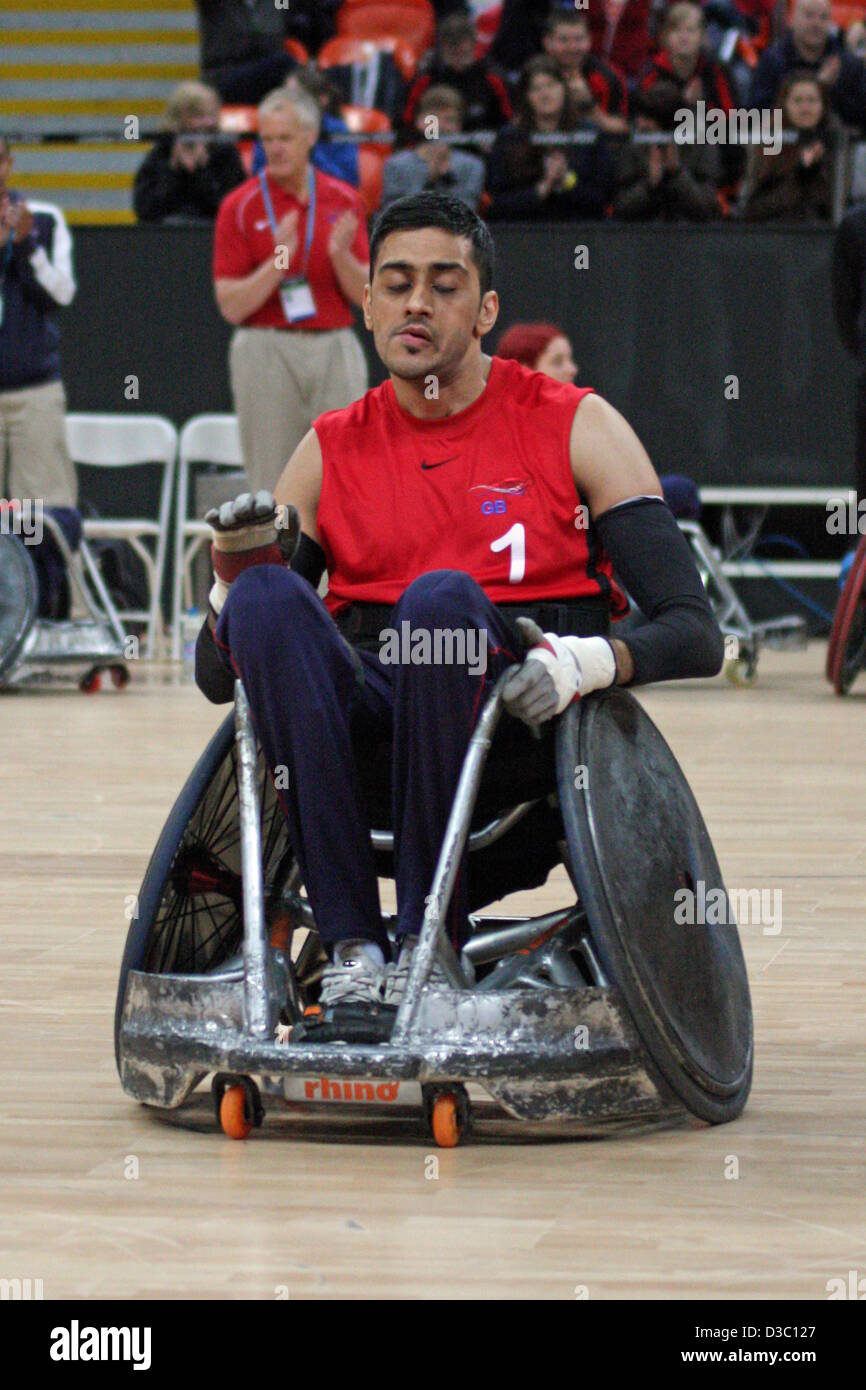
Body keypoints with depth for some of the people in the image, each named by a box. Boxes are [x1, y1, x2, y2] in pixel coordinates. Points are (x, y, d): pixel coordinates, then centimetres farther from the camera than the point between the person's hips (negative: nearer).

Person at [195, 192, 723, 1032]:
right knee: (268, 594, -27)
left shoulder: (574, 427, 8)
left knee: (441, 598, -33)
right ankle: (353, 951, -34)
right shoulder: (331, 452, 15)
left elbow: (695, 635, 0)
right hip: (367, 728, 3)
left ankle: (429, 939, -26)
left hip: (524, 726, -2)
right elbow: (216, 674, 14)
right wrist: (238, 578, -9)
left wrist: (591, 662, -21)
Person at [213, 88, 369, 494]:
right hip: (266, 350, -2)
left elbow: (365, 294, 5)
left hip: (335, 352, 2)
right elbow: (231, 305, -6)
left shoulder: (344, 201, 8)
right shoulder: (240, 208, -1)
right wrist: (278, 261, -20)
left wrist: (341, 255, -15)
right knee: (273, 486, -1)